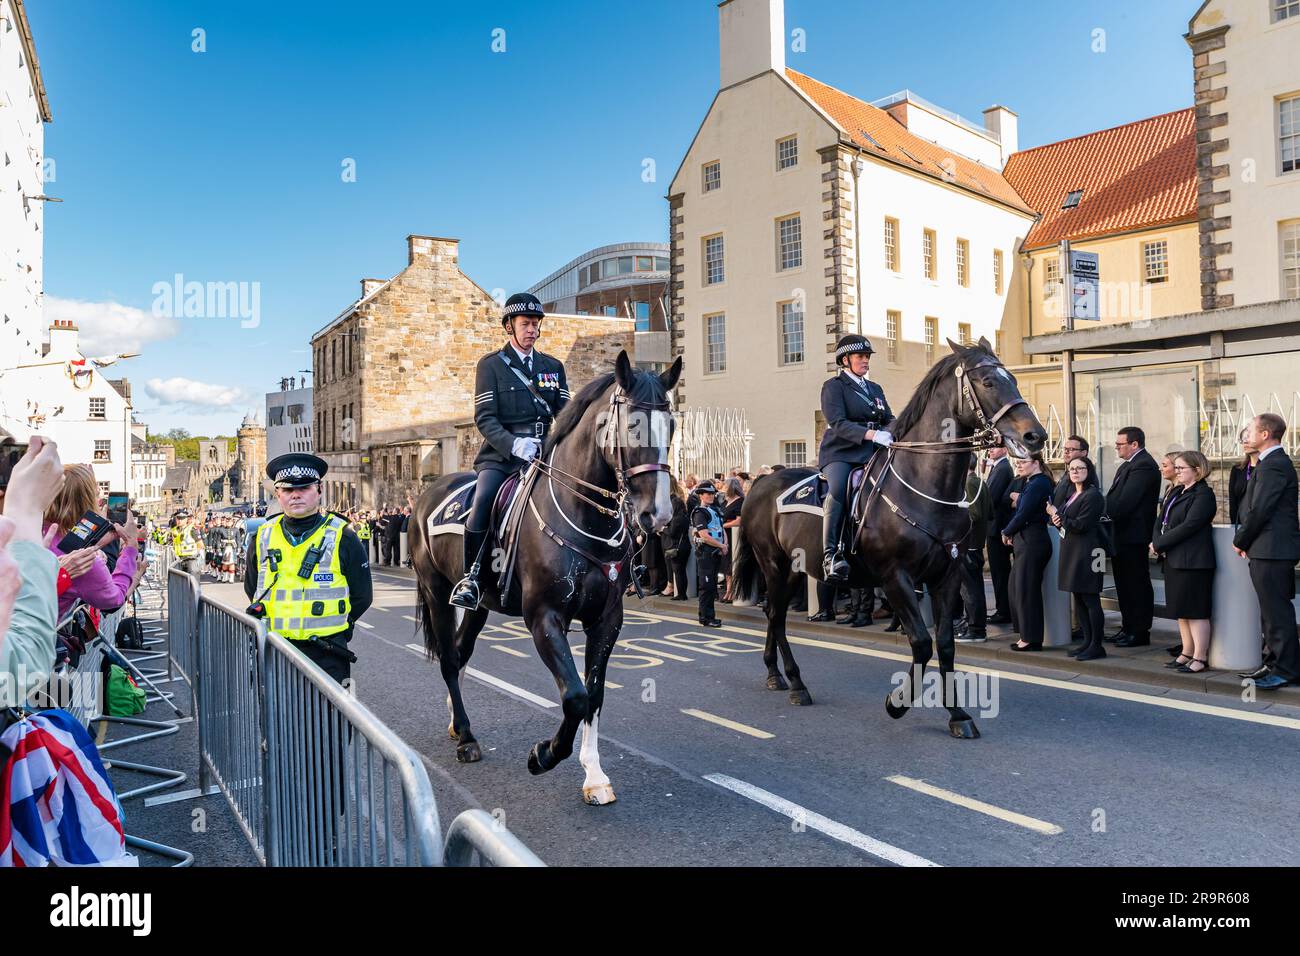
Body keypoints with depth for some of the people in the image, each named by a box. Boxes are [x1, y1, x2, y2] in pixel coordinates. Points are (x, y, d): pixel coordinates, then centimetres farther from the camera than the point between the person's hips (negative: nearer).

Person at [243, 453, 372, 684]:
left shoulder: (341, 538, -3)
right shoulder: (262, 538, 6)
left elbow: (362, 596, 2)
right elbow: (252, 589, 19)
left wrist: (329, 625, -1)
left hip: (326, 656, -3)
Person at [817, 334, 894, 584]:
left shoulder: (875, 389, 24)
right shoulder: (833, 386, 3)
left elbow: (889, 419, 18)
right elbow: (838, 423, -12)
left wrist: (891, 432, -7)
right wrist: (872, 434, -24)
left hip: (871, 453, 7)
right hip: (840, 453, -7)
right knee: (838, 488, -33)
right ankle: (831, 555, -38)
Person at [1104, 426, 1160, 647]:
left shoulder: (1143, 466, -16)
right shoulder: (1127, 465, 17)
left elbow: (1124, 502, -22)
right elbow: (1115, 498, 14)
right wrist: (1106, 509, -1)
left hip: (1133, 536, -10)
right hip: (1123, 535, 10)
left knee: (1137, 584, -2)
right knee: (1124, 583, 15)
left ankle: (1140, 632, 5)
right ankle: (1128, 627, 24)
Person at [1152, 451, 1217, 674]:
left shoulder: (1203, 495, -11)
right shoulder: (1176, 493, 16)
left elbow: (1188, 526, -19)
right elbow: (1161, 521, 12)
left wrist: (1160, 544, -15)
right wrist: (1157, 542, -6)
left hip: (1193, 561, -9)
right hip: (1173, 559, 9)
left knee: (1195, 610, -4)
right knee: (1181, 611, 14)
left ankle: (1200, 658, 3)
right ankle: (1187, 653, 23)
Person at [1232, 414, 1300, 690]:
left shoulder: (1274, 464, -16)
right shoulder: (1274, 462, 16)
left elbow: (1259, 510, -19)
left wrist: (1240, 541, -7)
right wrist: (1245, 540, 12)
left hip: (1271, 552, -10)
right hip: (1272, 551, 10)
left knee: (1277, 612, -3)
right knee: (1273, 611, 16)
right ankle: (1277, 663, 24)